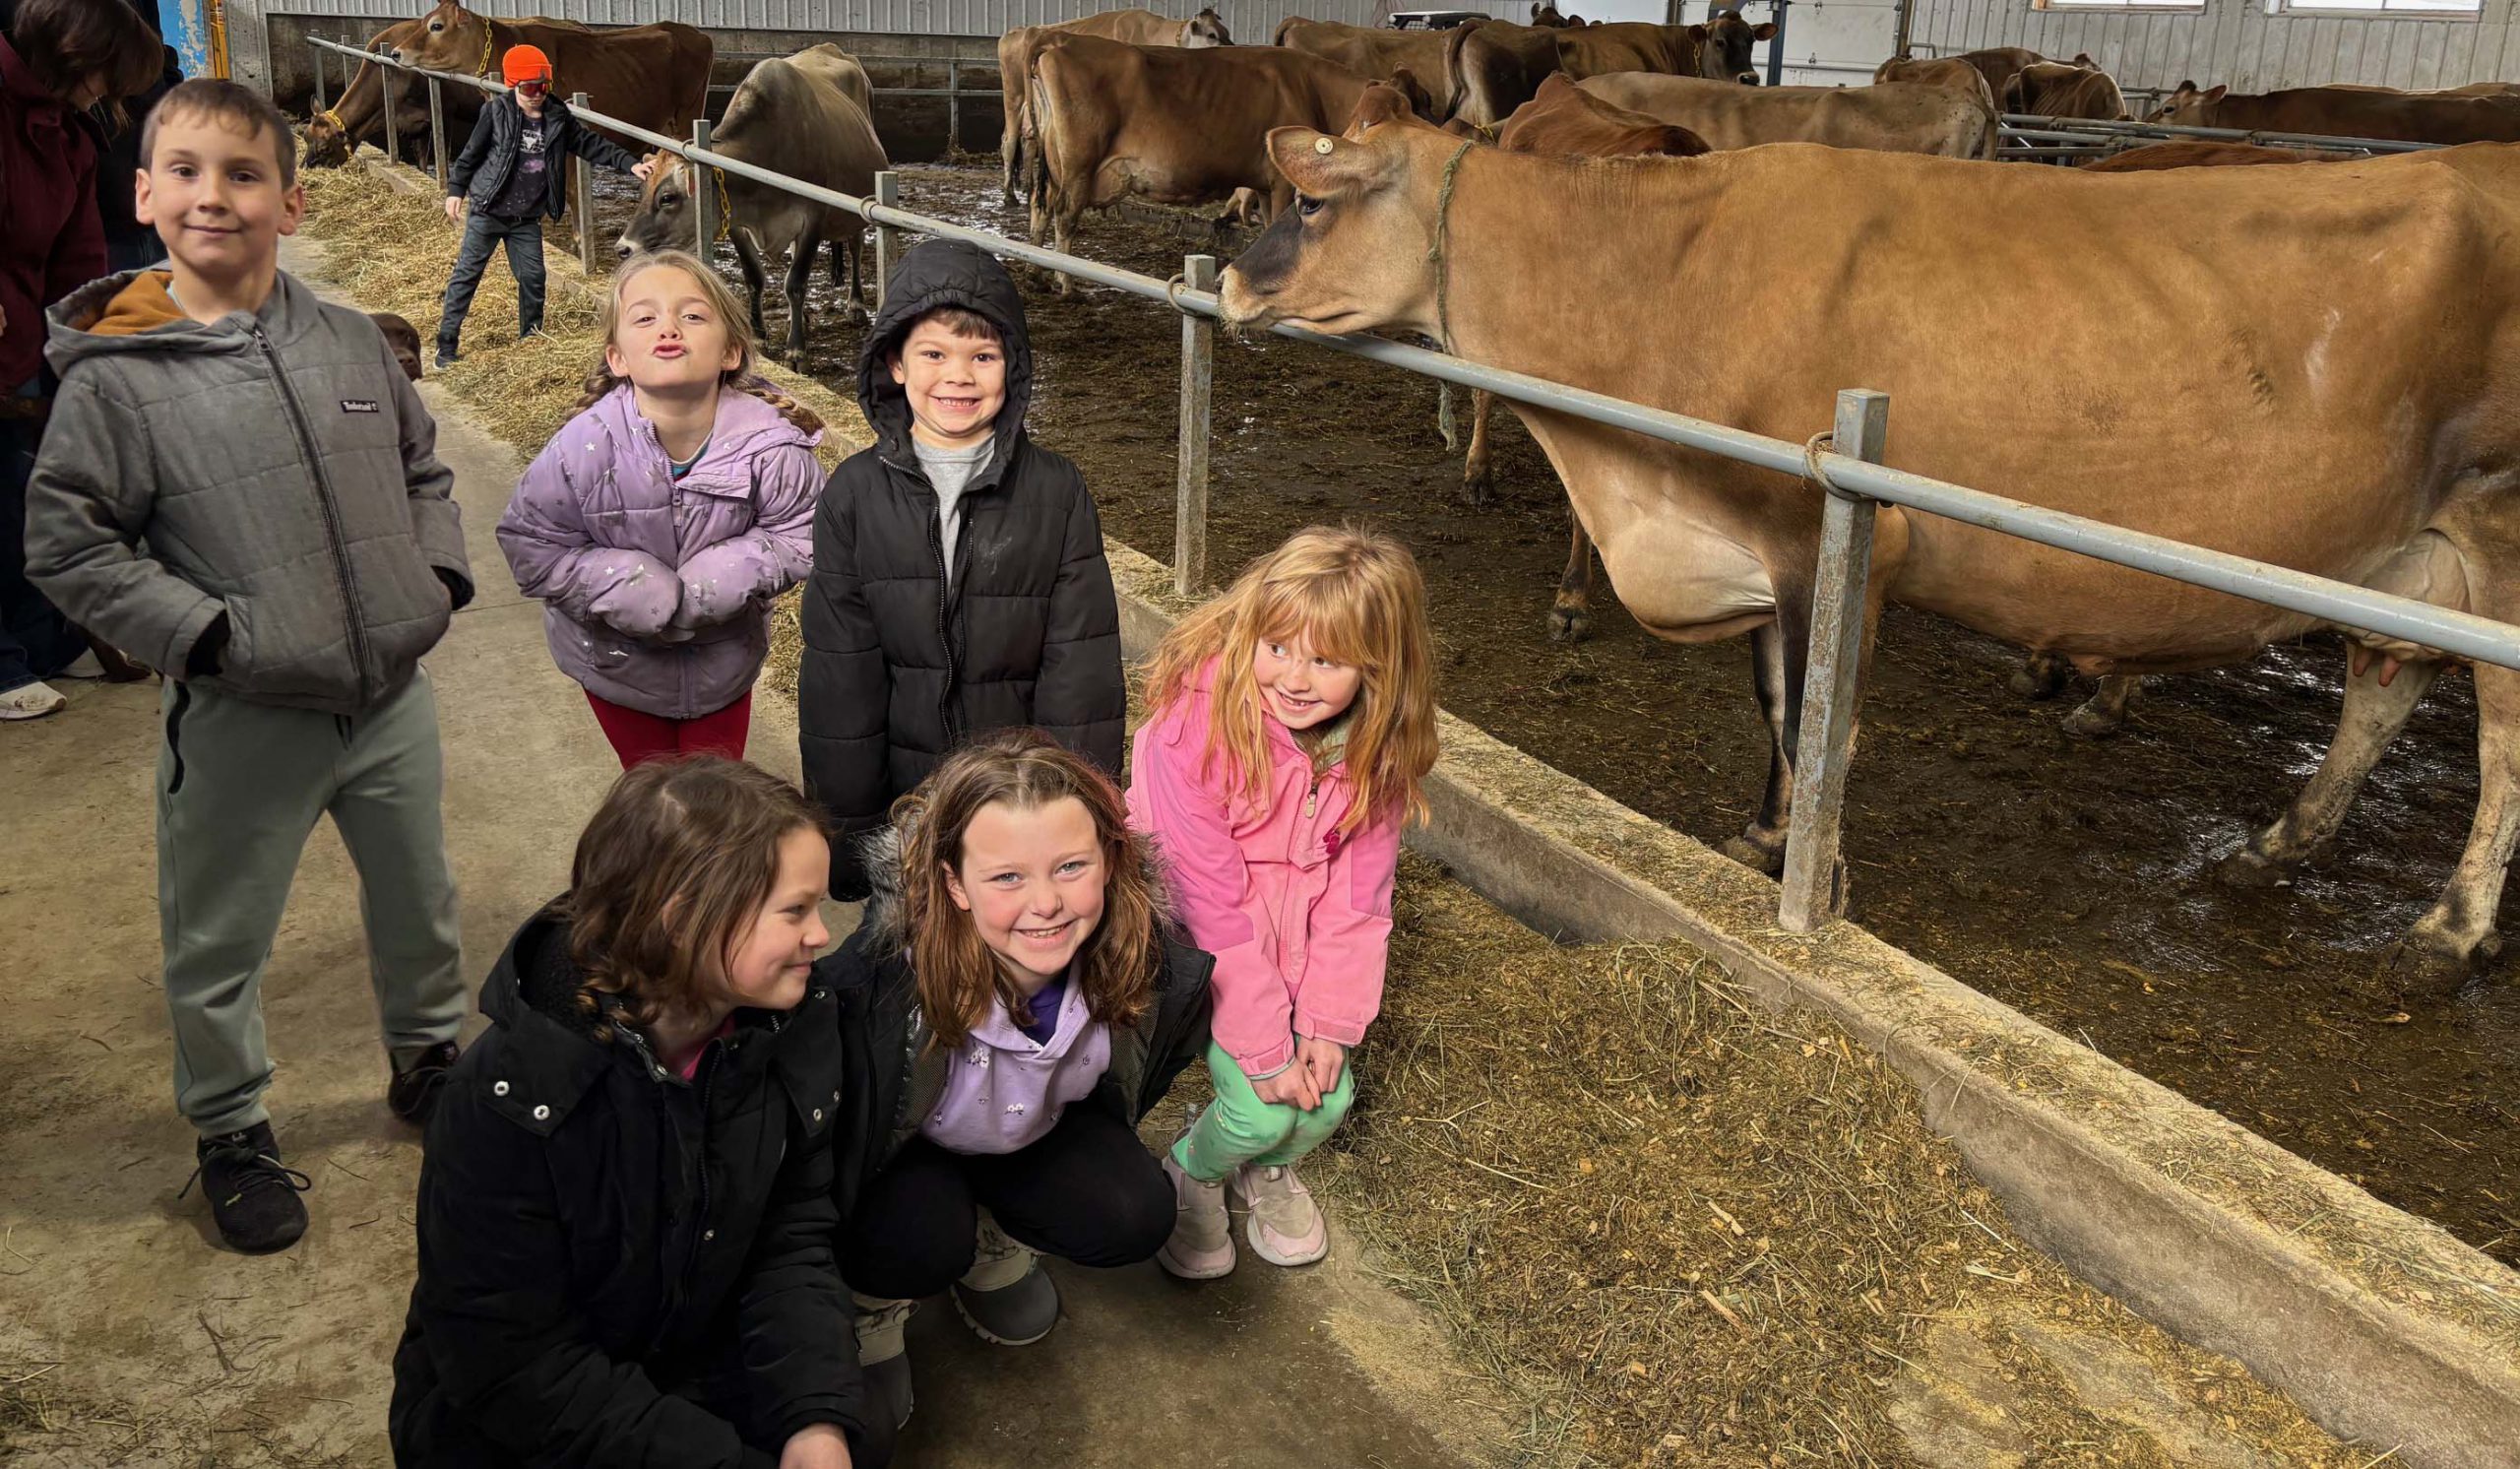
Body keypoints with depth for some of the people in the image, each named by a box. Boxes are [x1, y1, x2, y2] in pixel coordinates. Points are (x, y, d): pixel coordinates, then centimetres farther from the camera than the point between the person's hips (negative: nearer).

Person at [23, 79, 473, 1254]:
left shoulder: (348, 341, 0)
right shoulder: (116, 378, -12)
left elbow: (422, 468, 13)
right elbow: (64, 542, -9)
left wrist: (438, 575, 0)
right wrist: (204, 632, -16)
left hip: (393, 694, 4)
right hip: (243, 725, -4)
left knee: (419, 901, 22)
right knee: (219, 944, 13)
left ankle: (428, 1058, 47)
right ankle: (231, 1134, 35)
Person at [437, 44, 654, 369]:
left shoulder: (558, 118, -1)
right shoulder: (497, 112, -10)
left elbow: (591, 144, 0)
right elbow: (471, 153, -3)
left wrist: (630, 164, -11)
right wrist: (456, 190, -3)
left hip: (527, 219, 3)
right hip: (487, 212, -3)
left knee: (533, 277, 5)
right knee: (466, 275, 1)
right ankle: (447, 345, 6)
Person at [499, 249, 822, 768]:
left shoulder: (771, 445, -28)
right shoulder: (584, 447, -29)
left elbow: (799, 536, -14)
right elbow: (530, 543, -17)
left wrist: (735, 574, -30)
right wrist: (619, 584, -29)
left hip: (723, 660, 0)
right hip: (618, 662, 0)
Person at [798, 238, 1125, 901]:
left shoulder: (1057, 493, -7)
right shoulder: (854, 494, -4)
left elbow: (1082, 671, -8)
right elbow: (838, 670, -2)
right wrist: (847, 829, -2)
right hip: (902, 793, 1)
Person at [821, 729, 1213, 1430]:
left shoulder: (1152, 957, -30)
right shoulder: (878, 985, -43)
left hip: (1039, 1135, 4)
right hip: (899, 1155, -4)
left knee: (1133, 1220, -18)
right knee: (924, 1245, -31)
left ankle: (995, 1242, 14)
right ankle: (872, 1300, 6)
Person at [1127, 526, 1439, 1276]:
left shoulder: (1376, 743, -14)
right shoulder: (1196, 720, -30)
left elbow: (1357, 892, -6)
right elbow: (1211, 900, -26)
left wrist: (1329, 1021, -12)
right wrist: (1265, 1049, -21)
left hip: (1297, 944, 4)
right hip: (1198, 940, -4)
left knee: (1329, 1100, -4)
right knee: (1259, 1109, -13)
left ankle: (1268, 1167, 33)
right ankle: (1191, 1172, 23)